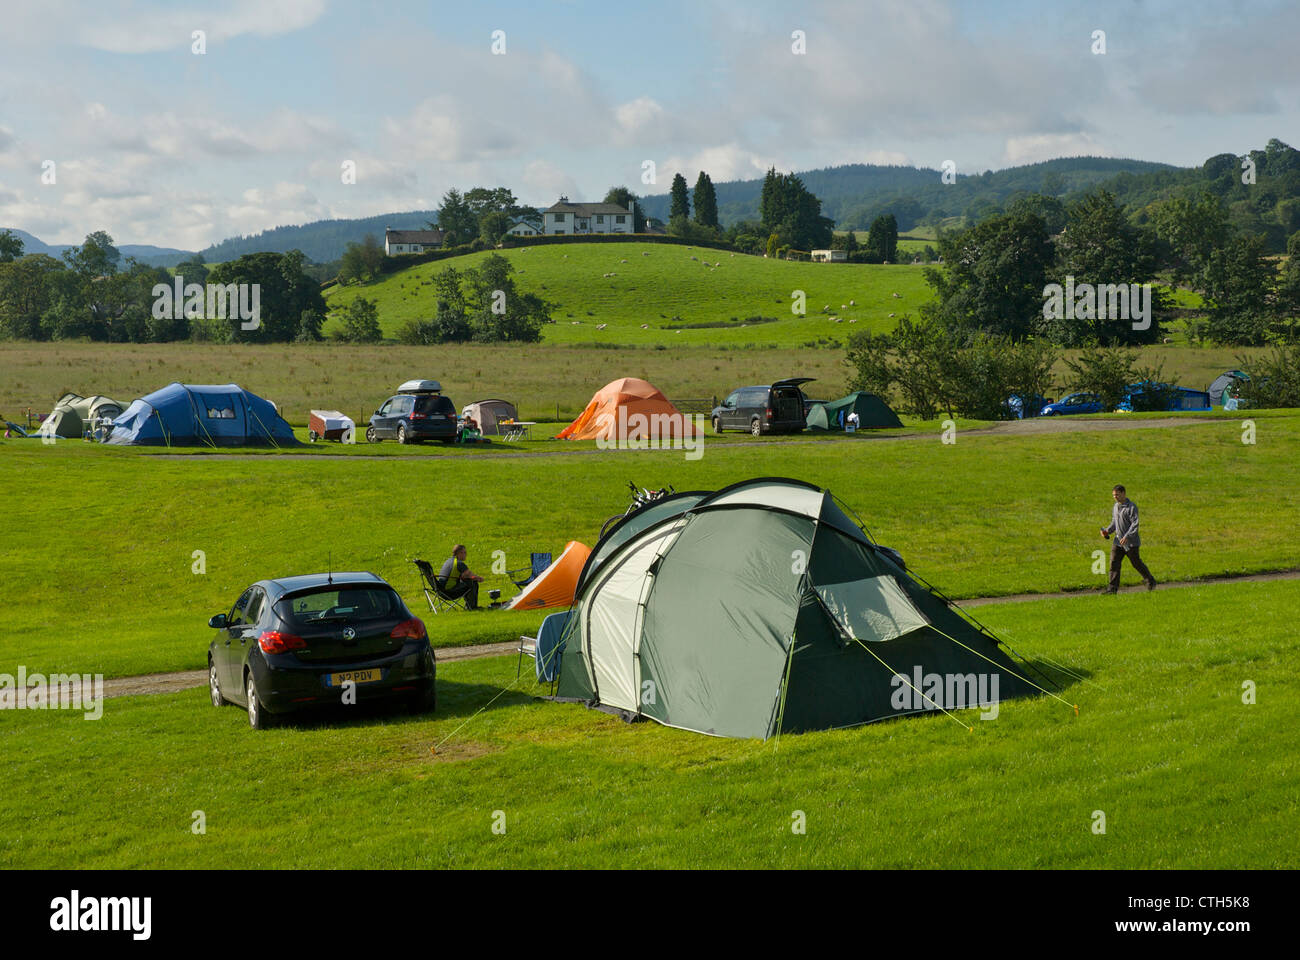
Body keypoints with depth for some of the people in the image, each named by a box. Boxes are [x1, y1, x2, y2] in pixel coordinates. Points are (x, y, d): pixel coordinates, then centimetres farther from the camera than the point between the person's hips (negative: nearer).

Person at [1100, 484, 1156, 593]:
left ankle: (1150, 581, 29)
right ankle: (1113, 588, -5)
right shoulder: (1115, 507, 10)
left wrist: (1127, 536, -30)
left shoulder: (1132, 507, -13)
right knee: (1114, 563, -5)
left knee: (1136, 563, 6)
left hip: (1131, 542, -6)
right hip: (1118, 541, 6)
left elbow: (1135, 524, -19)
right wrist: (1107, 531, 2)